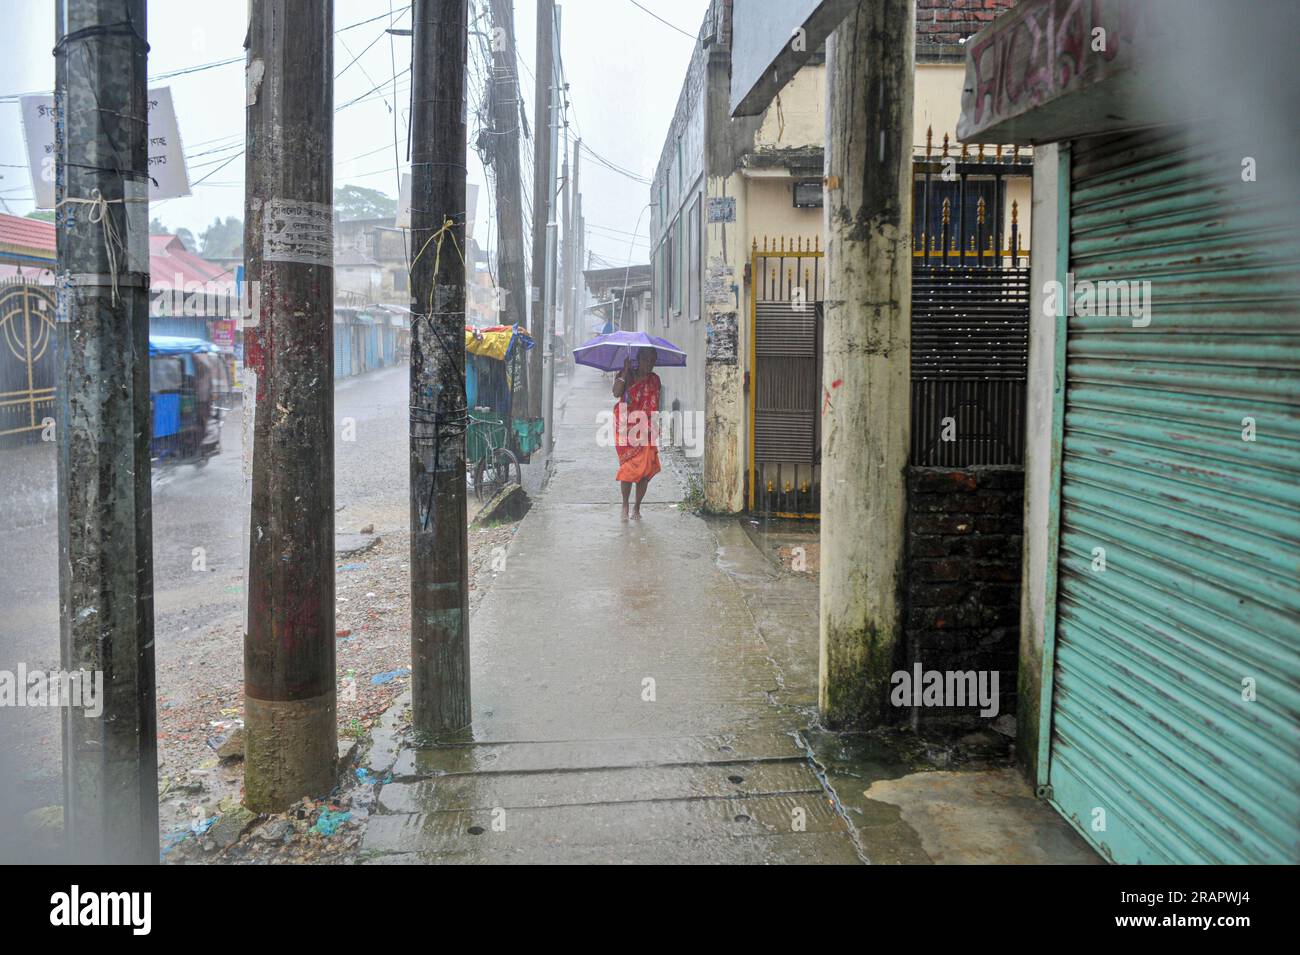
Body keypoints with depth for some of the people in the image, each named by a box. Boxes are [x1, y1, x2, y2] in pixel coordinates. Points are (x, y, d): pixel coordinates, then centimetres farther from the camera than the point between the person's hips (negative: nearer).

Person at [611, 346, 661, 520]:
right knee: (627, 467, -5)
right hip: (627, 428, -2)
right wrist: (625, 370, -15)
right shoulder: (625, 376, 2)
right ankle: (625, 505, 11)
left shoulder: (654, 380, 10)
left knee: (645, 469, -2)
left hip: (646, 430, 2)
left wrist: (656, 428, 5)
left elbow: (656, 406, 12)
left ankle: (637, 507, 10)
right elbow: (616, 393, -16)